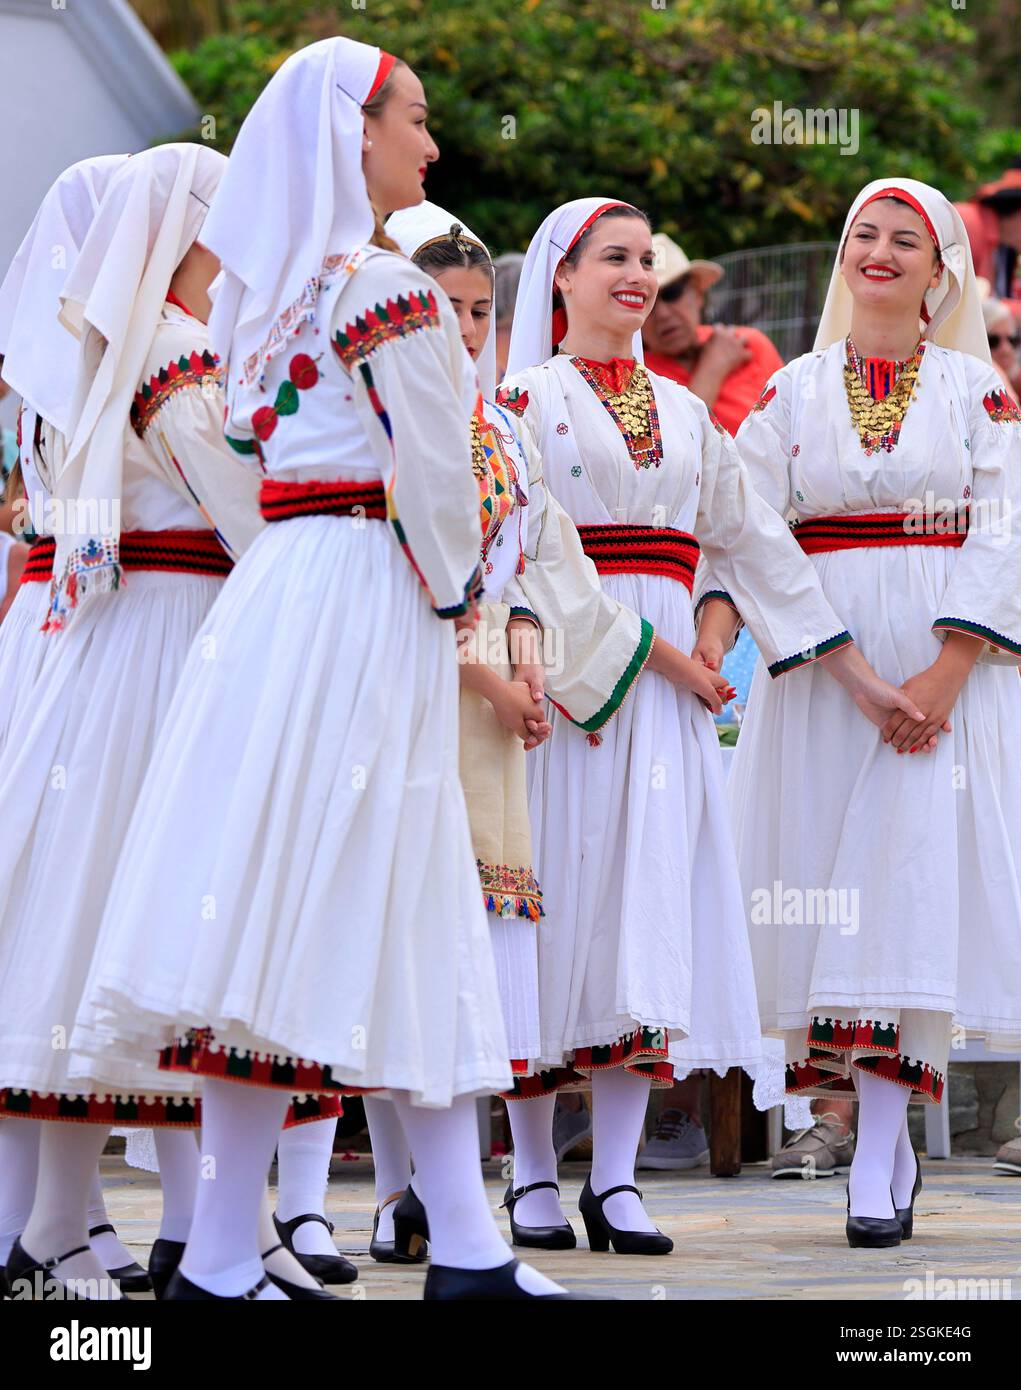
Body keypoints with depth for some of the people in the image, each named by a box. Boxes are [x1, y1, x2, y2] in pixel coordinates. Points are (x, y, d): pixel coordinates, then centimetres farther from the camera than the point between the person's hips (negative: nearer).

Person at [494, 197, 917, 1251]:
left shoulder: (683, 412, 19)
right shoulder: (525, 398, 2)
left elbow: (754, 542, 19)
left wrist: (857, 672, 15)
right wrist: (652, 651, -15)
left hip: (666, 690, 5)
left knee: (647, 914, -2)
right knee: (556, 903, -4)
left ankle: (617, 1182, -2)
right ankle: (533, 1175, 2)